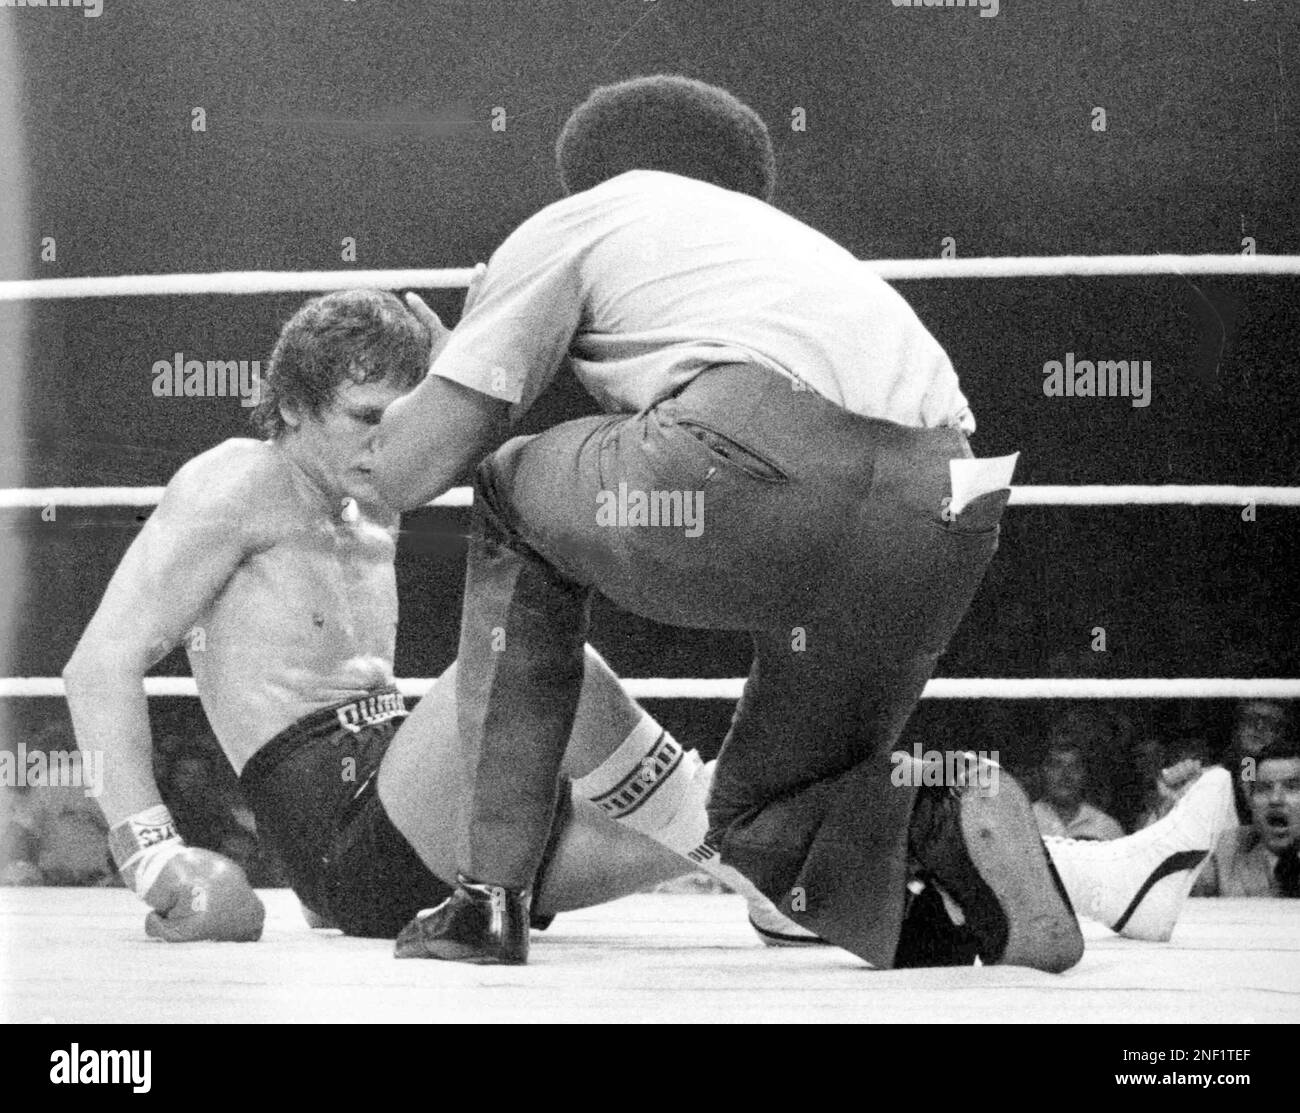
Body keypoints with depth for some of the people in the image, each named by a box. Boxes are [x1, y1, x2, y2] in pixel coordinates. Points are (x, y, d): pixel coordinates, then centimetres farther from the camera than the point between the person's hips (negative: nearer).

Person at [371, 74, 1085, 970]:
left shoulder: (574, 222, 25)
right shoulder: (783, 235, 42)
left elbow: (409, 470, 19)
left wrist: (418, 397, 43)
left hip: (767, 462, -5)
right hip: (944, 517, 6)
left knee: (516, 498, 28)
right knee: (765, 818, 27)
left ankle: (493, 896, 20)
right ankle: (946, 832, -5)